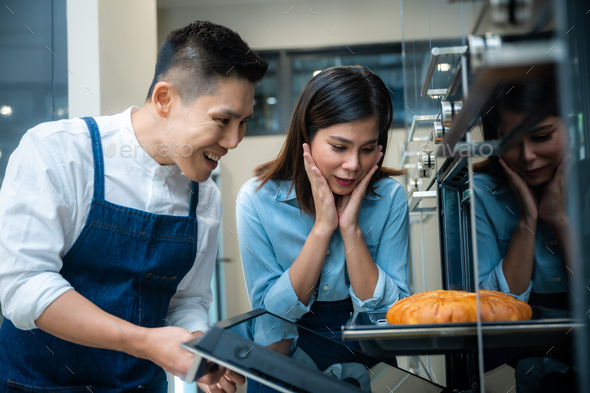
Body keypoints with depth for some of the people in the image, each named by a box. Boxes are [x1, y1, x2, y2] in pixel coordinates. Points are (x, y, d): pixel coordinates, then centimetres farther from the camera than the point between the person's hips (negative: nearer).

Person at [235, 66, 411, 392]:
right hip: (285, 363, -1)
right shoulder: (257, 199, -10)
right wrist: (322, 227, -19)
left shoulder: (389, 198, -7)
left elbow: (391, 315, -8)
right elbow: (270, 313, -10)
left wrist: (351, 228, -18)